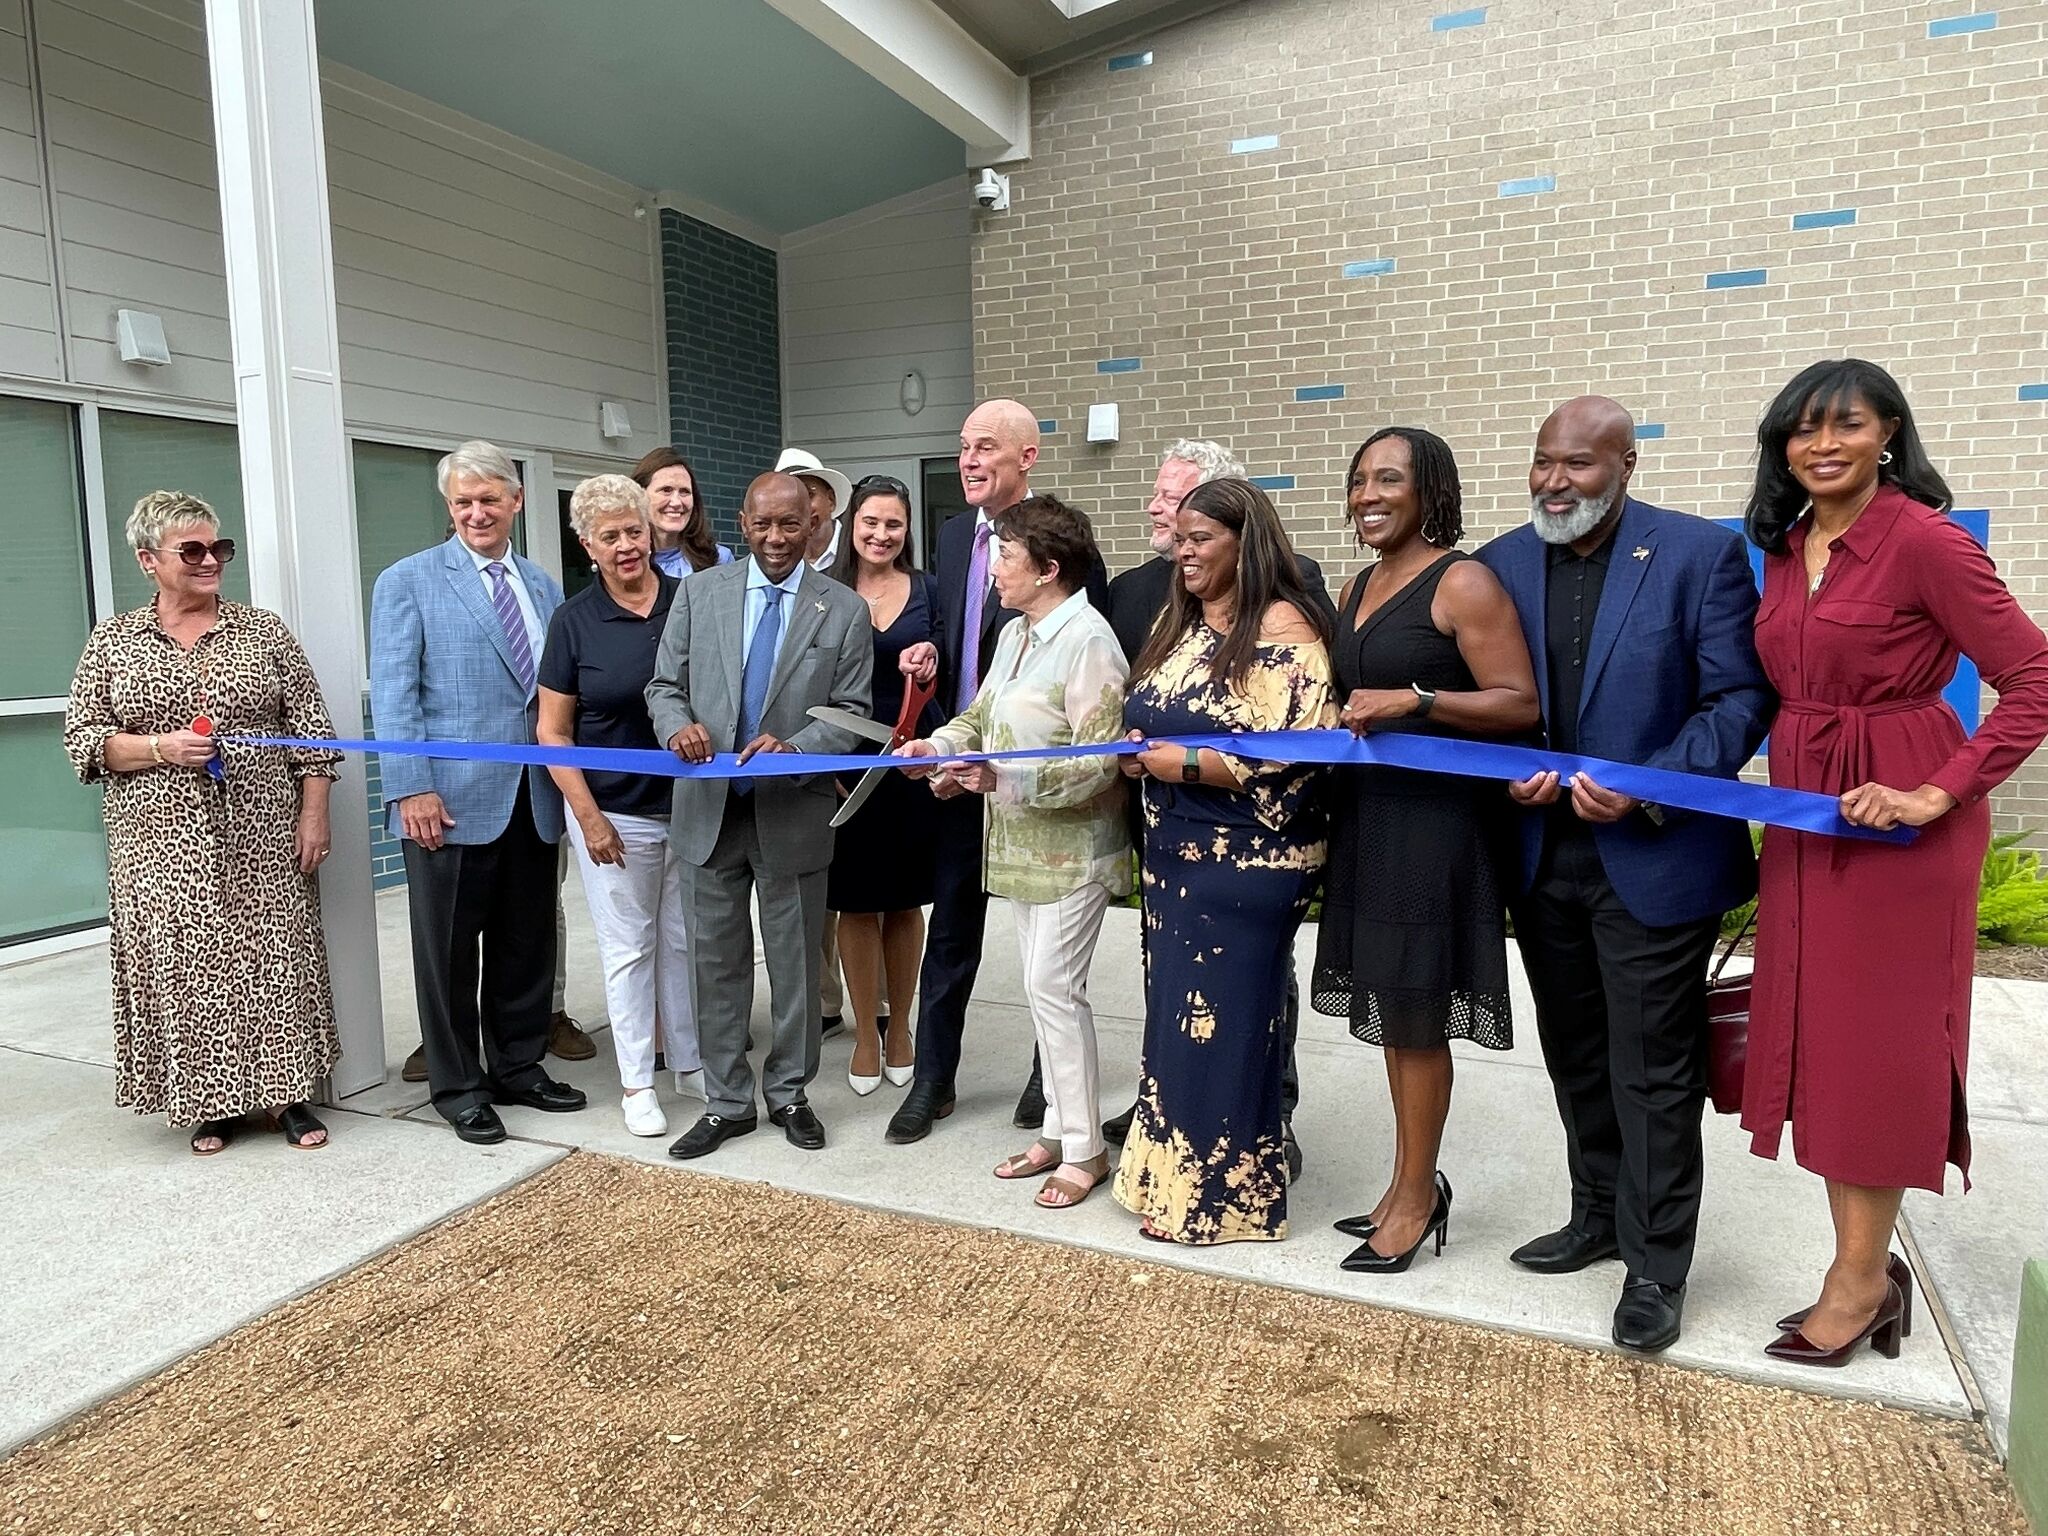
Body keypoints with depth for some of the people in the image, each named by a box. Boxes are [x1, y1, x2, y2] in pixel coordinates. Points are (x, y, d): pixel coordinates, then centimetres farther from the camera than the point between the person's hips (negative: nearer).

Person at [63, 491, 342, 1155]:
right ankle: (211, 1102, 18)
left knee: (274, 956, 3)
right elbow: (83, 738, 4)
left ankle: (284, 1092, 16)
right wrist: (160, 748, -14)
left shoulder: (263, 630, 6)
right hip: (164, 845, 0)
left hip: (262, 838, 0)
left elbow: (310, 729, 4)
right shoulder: (112, 641, 5)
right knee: (185, 964, 4)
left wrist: (314, 814, -3)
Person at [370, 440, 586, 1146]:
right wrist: (411, 787, -15)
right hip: (450, 798, -4)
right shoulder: (408, 582, 0)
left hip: (534, 798, 5)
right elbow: (393, 694, -6)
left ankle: (519, 1066, 28)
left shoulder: (543, 585, 14)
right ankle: (457, 1085, 20)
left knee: (526, 943, 12)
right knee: (449, 949, 6)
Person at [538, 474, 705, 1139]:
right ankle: (637, 1082, 21)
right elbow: (552, 731, -2)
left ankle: (690, 1062, 29)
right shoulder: (574, 620, -4)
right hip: (615, 814, -2)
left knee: (685, 940, 13)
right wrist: (588, 816, -8)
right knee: (629, 948, 7)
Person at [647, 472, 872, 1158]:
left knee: (796, 962, 11)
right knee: (717, 961, 11)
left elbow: (852, 712, -3)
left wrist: (794, 746, -21)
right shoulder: (699, 592, 4)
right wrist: (678, 725, -17)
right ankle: (727, 1102, 26)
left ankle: (789, 1093, 30)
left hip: (795, 812, -1)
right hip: (712, 809, 2)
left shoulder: (845, 611, -1)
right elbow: (664, 685, 6)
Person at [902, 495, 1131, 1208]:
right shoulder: (1015, 634, 9)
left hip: (1072, 846, -9)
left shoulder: (1088, 641, -18)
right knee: (1045, 985, 14)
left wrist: (1004, 778, -29)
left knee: (1052, 986, -5)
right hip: (1022, 843, 9)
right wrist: (938, 745, -3)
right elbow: (982, 715, 16)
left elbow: (1098, 761, -22)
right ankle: (1058, 1129, 27)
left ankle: (1084, 1149, 11)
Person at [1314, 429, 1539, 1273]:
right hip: (1365, 817, 8)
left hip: (1431, 824, -8)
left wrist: (1415, 699, -24)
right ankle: (1409, 1183, 28)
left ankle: (1417, 1195, 18)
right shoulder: (1359, 586, 14)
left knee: (1415, 1016, 2)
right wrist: (1334, 717, 6)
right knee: (1389, 1012, 14)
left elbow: (1520, 704, -15)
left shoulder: (1463, 582, -9)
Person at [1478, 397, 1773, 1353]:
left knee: (1653, 1069, 5)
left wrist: (1647, 791, -21)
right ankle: (1599, 1217, 38)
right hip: (1542, 855, 5)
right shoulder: (1502, 563, 4)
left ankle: (1655, 1265, 22)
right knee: (1576, 1058, 18)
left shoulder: (1701, 553, -8)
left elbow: (1740, 700, -10)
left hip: (1654, 858, -4)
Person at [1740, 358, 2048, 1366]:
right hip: (1805, 816, 7)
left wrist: (1941, 794, -20)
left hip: (1896, 818, -7)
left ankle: (1859, 1275, 19)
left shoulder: (1923, 540, -13)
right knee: (1819, 1030, 11)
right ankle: (1866, 1264, 27)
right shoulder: (1786, 546, 8)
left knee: (1877, 1038, 3)